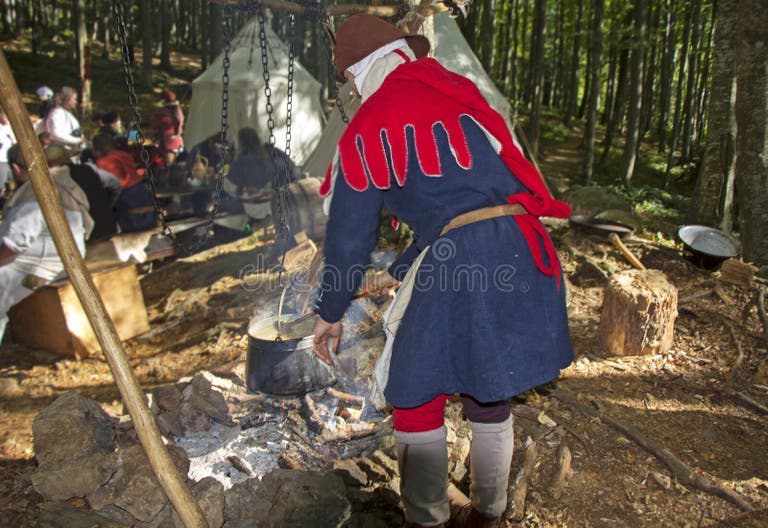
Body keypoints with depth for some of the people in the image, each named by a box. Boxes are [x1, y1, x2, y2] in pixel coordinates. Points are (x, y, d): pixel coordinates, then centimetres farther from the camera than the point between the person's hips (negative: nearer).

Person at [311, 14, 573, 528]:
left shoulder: (368, 126, 3)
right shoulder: (462, 92, 21)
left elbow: (349, 232, 7)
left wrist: (331, 315, 22)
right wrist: (397, 272, 35)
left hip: (457, 263, -7)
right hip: (523, 249, 7)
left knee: (417, 399, 14)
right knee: (489, 397, 23)